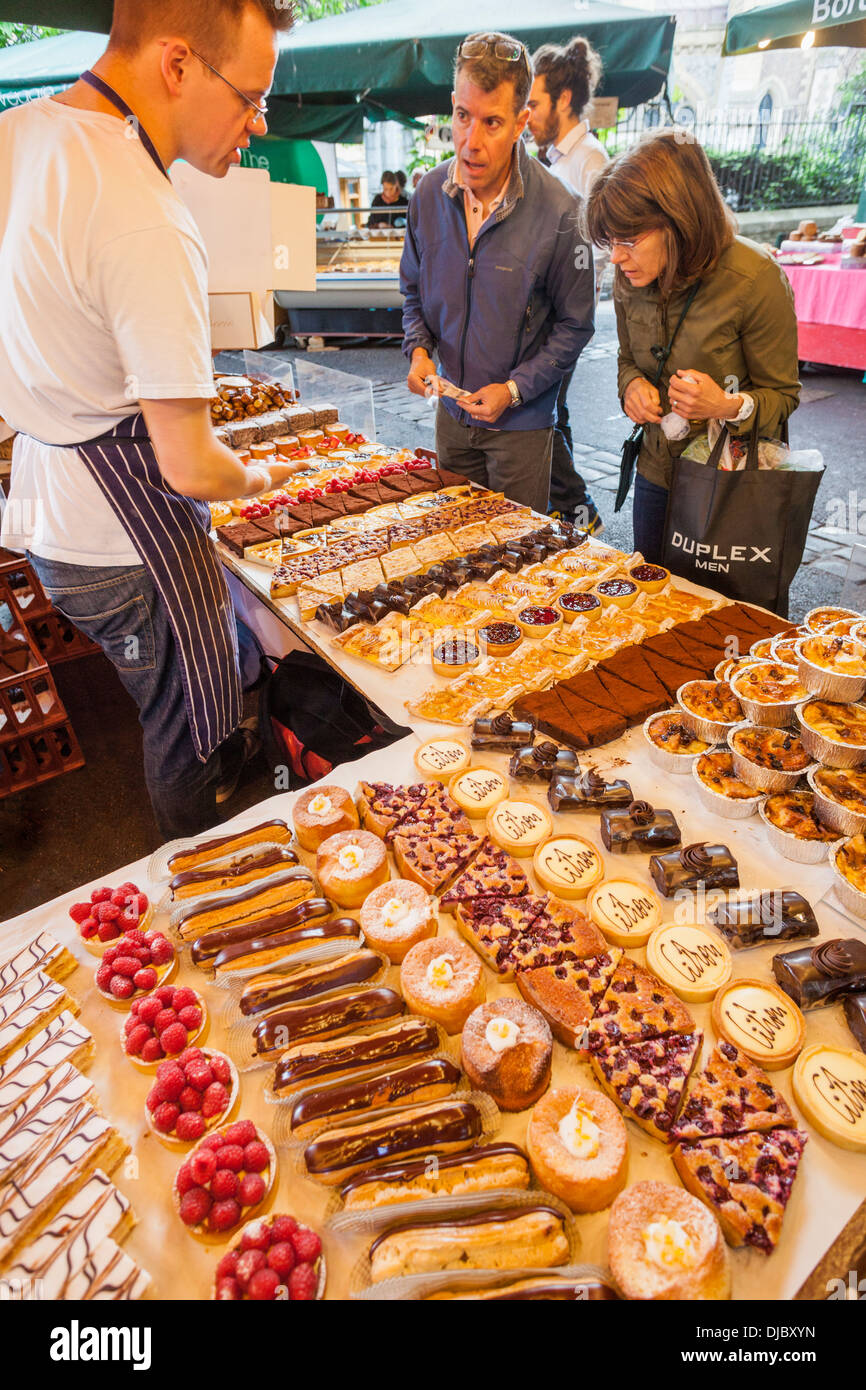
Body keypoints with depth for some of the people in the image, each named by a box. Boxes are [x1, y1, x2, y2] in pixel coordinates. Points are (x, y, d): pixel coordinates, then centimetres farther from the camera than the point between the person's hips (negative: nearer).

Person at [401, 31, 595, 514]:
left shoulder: (557, 212, -17)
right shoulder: (429, 194, -3)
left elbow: (575, 325, -8)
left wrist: (515, 389, -17)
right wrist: (419, 348, -7)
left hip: (522, 420, -4)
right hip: (452, 410, 4)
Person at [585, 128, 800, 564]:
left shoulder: (754, 279, -20)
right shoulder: (630, 276, -5)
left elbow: (783, 395, -10)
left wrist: (730, 407, -32)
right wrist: (633, 384, -12)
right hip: (657, 473, 5)